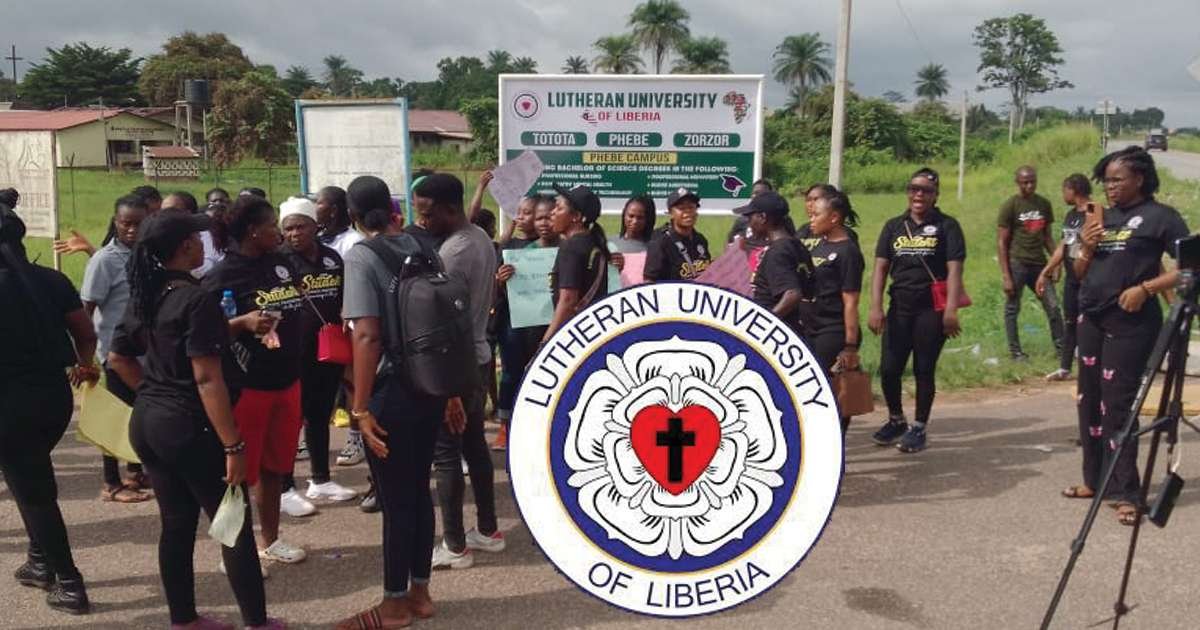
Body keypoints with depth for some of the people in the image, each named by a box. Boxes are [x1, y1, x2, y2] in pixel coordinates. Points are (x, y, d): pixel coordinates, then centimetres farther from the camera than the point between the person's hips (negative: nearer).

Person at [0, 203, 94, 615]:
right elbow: (85, 331, 9)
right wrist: (85, 364, 27)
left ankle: (69, 585, 7)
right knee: (34, 480, 25)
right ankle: (41, 562, 32)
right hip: (56, 395, 6)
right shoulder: (52, 280, 3)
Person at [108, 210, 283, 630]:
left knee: (176, 524, 17)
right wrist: (233, 444, -20)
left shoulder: (145, 296, 6)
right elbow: (207, 379, -23)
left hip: (147, 421, 8)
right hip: (188, 426, -8)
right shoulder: (197, 299, -19)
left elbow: (119, 358, 17)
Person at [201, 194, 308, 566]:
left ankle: (271, 541, 30)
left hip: (287, 381, 7)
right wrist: (244, 322, -28)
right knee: (240, 470, 3)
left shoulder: (282, 264, 8)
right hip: (246, 386, -7)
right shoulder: (223, 274, -12)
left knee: (275, 466, 16)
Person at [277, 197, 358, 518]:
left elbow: (344, 299, 21)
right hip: (294, 353, -5)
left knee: (321, 416, 16)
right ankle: (285, 489, 12)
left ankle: (321, 481, 29)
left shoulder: (332, 258, 9)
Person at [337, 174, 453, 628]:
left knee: (395, 499, 5)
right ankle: (420, 592, 29)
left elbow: (367, 336, -22)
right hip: (431, 385, 6)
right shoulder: (418, 247, 7)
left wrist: (361, 407, -17)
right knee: (418, 489, 17)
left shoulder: (359, 257, -11)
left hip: (393, 390, -6)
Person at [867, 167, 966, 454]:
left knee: (924, 370, 3)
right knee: (888, 368, 1)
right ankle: (896, 420, 25)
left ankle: (919, 428, 17)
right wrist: (875, 307, -5)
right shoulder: (894, 226, 11)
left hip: (932, 308, -3)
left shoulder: (946, 226, 1)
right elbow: (880, 268, 6)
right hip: (899, 307, 3)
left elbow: (954, 270, -7)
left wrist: (951, 310, -17)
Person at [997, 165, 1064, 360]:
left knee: (1053, 307, 3)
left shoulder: (1044, 204, 10)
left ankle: (1061, 348, 13)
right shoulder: (1010, 206, -6)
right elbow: (1001, 242, -7)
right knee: (1012, 309, 3)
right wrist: (1005, 276, -12)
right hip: (1017, 264, -4)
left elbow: (1047, 236, 17)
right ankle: (1015, 351, 12)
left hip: (1039, 264, 5)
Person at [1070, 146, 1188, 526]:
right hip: (1092, 319, 7)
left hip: (1131, 324, -7)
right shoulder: (1102, 217, 13)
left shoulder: (1159, 216, -5)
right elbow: (1081, 274, 17)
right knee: (1089, 401, 11)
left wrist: (1144, 288, -20)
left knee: (1117, 405, -9)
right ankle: (1094, 479, 22)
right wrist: (1086, 248, -2)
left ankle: (1125, 493, -2)